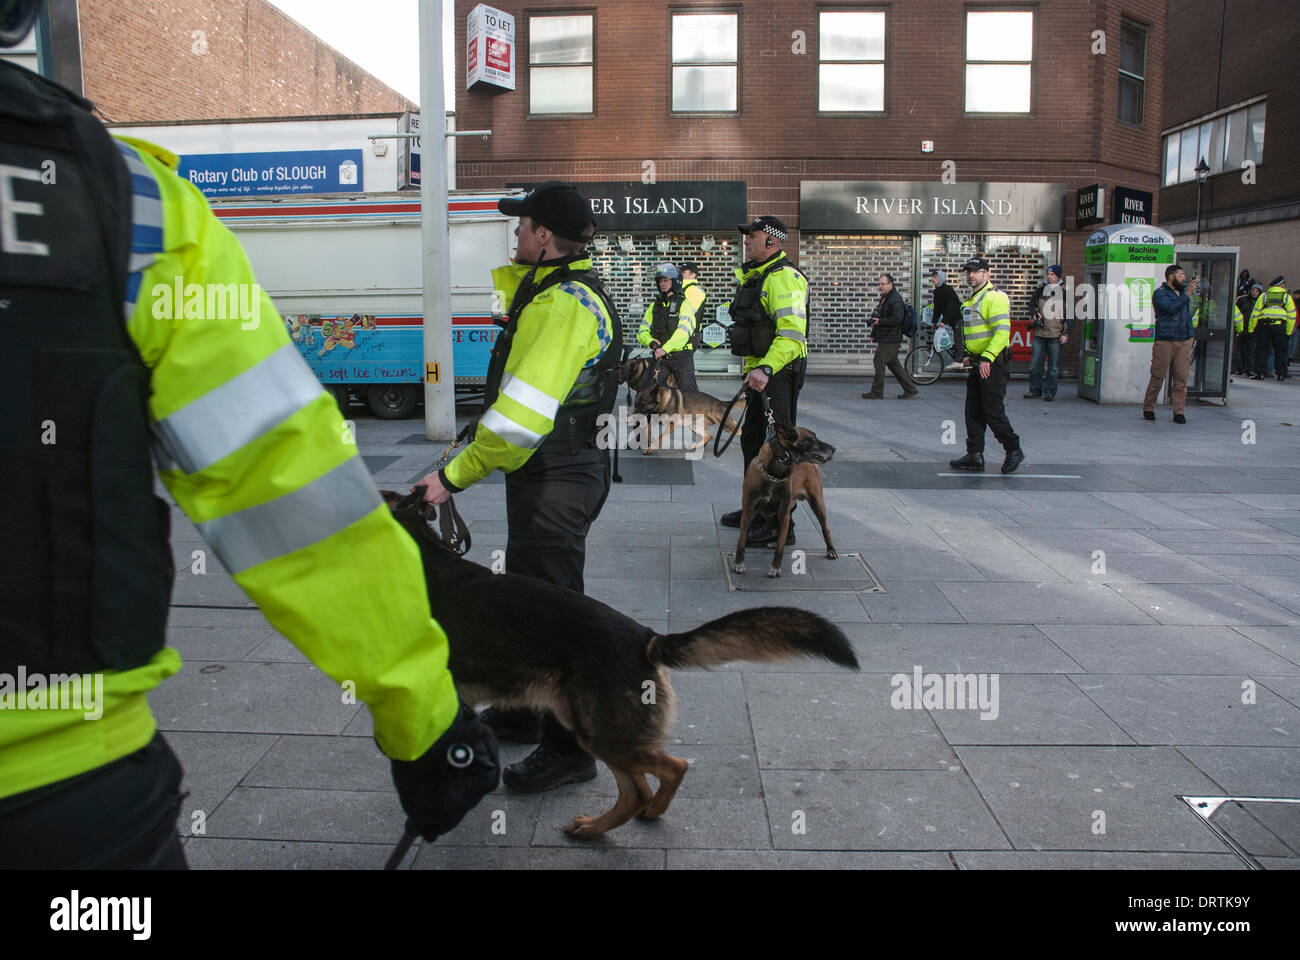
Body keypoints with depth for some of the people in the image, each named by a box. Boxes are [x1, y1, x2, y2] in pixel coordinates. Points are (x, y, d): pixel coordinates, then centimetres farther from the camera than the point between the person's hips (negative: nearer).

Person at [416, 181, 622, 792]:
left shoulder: (565, 306, -22)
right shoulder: (551, 289, 11)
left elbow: (522, 416, -29)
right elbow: (511, 285, 39)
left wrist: (455, 476, -23)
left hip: (555, 483, -11)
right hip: (548, 476, 11)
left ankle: (568, 752, 12)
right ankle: (520, 711, 42)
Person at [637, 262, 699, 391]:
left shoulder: (684, 304, -1)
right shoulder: (654, 305, 15)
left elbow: (684, 331, -16)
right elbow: (642, 332, 12)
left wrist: (665, 349, -26)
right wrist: (652, 342, -11)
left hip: (682, 356, -5)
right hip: (660, 357, 5)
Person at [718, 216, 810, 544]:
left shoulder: (784, 277, -16)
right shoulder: (754, 276, 17)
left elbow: (792, 333, -27)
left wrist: (766, 369, -38)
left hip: (779, 373, -11)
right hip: (758, 372, 11)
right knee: (752, 441, 18)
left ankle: (780, 525, -1)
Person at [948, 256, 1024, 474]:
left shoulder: (994, 297, -13)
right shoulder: (973, 299, 18)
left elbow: (1002, 332, -23)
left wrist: (987, 358, -29)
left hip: (993, 364, -10)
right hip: (979, 364, 10)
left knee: (993, 412, -6)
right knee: (973, 412, 8)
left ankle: (1014, 450, 10)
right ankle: (974, 457, 12)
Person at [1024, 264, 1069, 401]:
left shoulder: (1065, 292, 1)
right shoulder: (1041, 289, 8)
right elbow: (1032, 304, 24)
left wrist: (1066, 333, -4)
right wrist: (1034, 314, 3)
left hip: (1056, 335, -3)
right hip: (1039, 333, 3)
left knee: (1053, 366, 2)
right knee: (1035, 364, 3)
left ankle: (1050, 392, 10)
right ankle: (1035, 390, 15)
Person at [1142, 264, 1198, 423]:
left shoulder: (1182, 292, 18)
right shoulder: (1160, 293, -1)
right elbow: (1171, 308, -18)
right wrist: (1186, 294, -15)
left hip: (1184, 341, 5)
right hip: (1165, 341, -5)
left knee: (1181, 377, 0)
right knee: (1158, 377, -3)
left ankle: (1179, 412, 3)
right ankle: (1148, 409, 9)